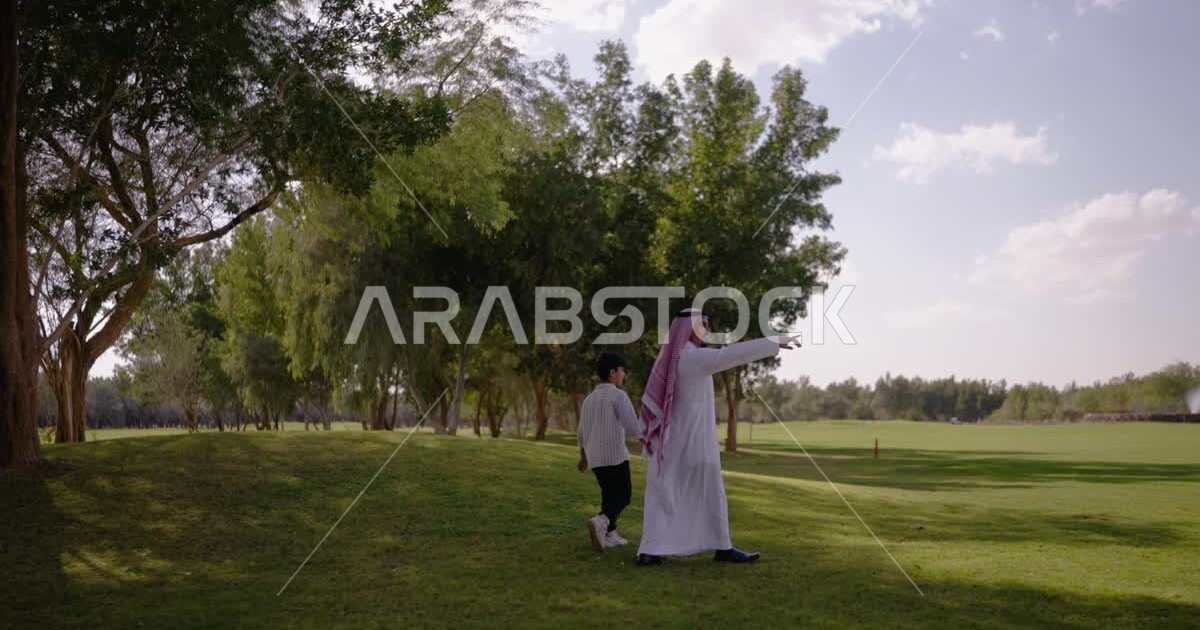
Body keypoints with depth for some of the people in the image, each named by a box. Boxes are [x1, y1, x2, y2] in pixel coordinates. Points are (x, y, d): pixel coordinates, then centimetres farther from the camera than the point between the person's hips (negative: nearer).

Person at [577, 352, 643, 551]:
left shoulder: (589, 398, 11)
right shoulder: (619, 395, -12)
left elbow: (582, 432, 18)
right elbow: (633, 428, -16)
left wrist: (583, 457, 30)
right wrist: (642, 435, 5)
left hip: (595, 458, 7)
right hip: (615, 455, -7)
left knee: (610, 494, 19)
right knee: (623, 495, 1)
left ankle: (610, 535, 16)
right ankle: (600, 522, -22)